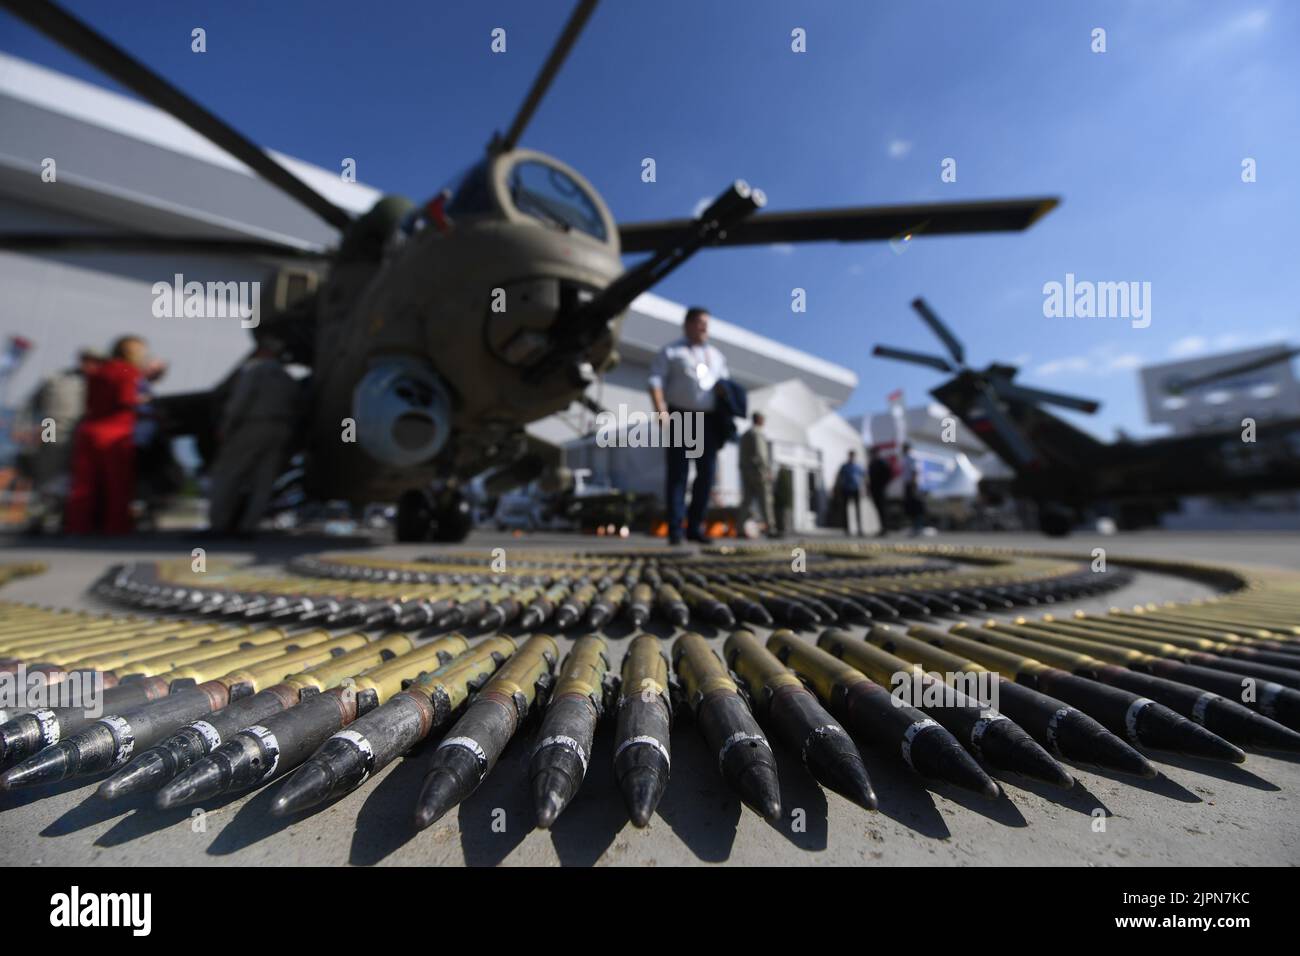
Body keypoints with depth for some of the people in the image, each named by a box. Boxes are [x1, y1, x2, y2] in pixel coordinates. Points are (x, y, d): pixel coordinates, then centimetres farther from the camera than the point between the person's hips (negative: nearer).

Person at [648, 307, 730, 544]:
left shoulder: (717, 356, 23)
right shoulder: (671, 351, 8)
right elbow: (655, 381, -3)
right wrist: (662, 411, -18)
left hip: (708, 419, 5)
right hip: (679, 417, -4)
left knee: (707, 473, 0)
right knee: (678, 473, -5)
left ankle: (695, 527, 10)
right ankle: (675, 530, -2)